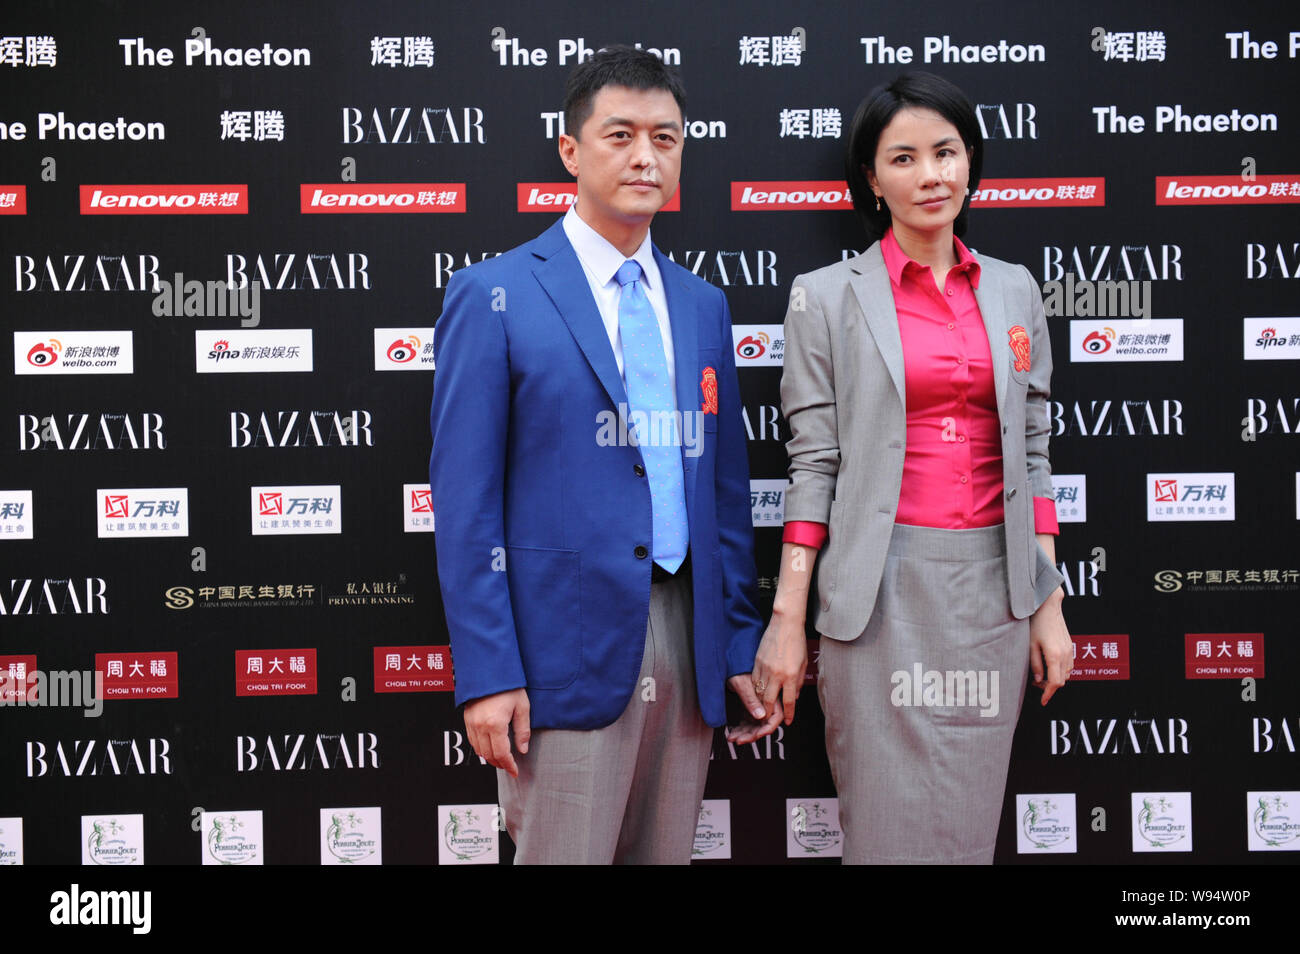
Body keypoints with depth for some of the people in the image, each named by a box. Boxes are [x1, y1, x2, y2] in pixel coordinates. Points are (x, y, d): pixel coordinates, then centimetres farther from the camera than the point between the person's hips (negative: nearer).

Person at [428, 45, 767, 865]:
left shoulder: (703, 306, 14)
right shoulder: (494, 297, -2)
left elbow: (726, 487, 15)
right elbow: (464, 499, -6)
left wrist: (740, 642, 11)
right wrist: (487, 672, -12)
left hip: (687, 643, 5)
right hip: (565, 647, -5)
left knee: (667, 855, 13)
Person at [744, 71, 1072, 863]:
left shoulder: (1015, 291, 10)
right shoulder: (827, 297, 0)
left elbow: (1032, 455, 11)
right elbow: (813, 464, -2)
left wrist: (1049, 606, 7)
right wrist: (788, 617, -8)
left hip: (994, 585, 4)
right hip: (881, 589, -3)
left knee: (971, 827, 11)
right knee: (893, 828, 0)